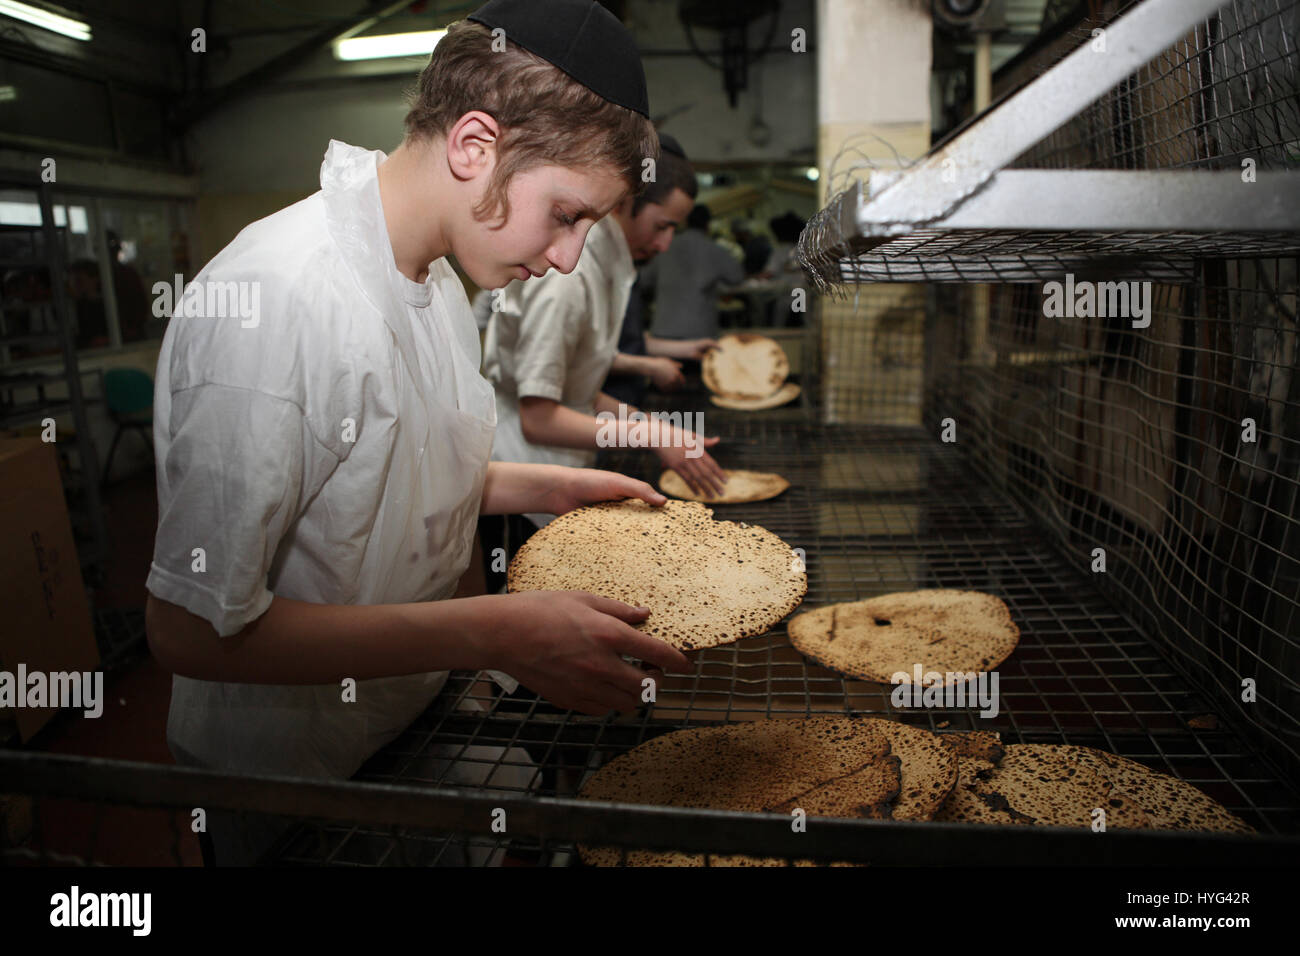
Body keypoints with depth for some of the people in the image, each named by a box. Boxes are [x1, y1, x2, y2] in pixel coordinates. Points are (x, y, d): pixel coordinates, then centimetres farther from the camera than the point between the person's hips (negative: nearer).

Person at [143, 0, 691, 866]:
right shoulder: (268, 303, -30)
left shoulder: (438, 279, 0)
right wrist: (494, 634, -33)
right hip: (292, 785, -7)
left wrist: (543, 487, -2)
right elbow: (191, 629, -29)